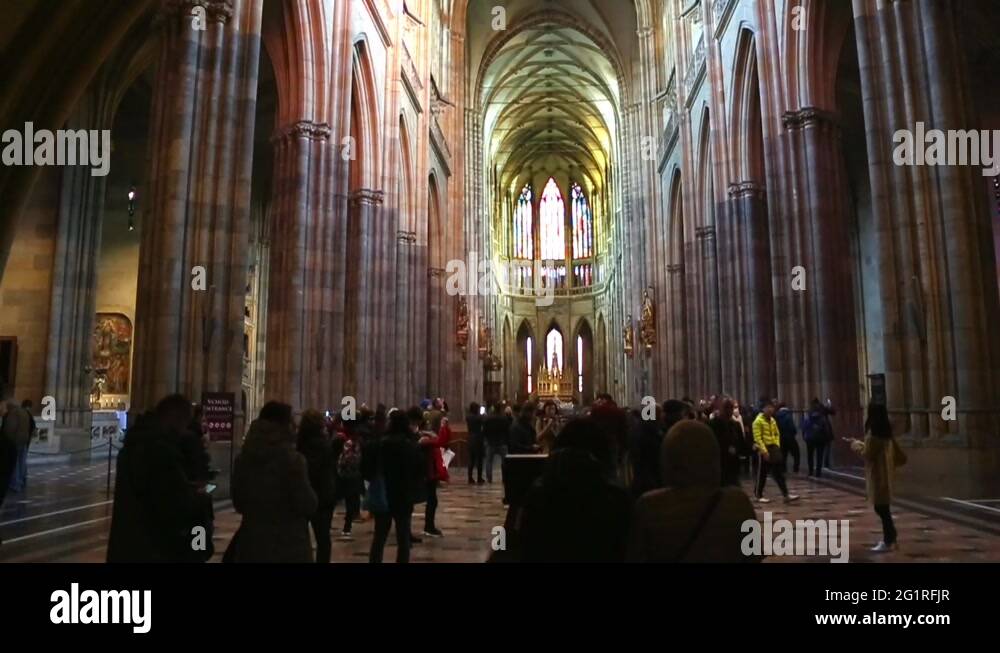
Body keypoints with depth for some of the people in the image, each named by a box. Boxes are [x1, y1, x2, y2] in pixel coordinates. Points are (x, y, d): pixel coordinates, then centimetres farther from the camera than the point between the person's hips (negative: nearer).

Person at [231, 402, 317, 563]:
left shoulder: (243, 458, 1)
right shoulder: (292, 459, -17)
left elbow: (238, 503, 12)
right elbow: (308, 506, -15)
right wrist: (312, 497, 6)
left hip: (252, 543, 5)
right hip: (288, 545, -5)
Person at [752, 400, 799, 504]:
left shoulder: (772, 420, 11)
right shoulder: (758, 421, -12)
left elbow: (777, 434, 17)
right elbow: (758, 438, -17)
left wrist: (777, 446, 4)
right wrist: (764, 451, -20)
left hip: (773, 448, 7)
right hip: (764, 449, -7)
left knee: (779, 473, 5)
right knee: (762, 474, 1)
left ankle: (786, 495, 6)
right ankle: (758, 495, 12)